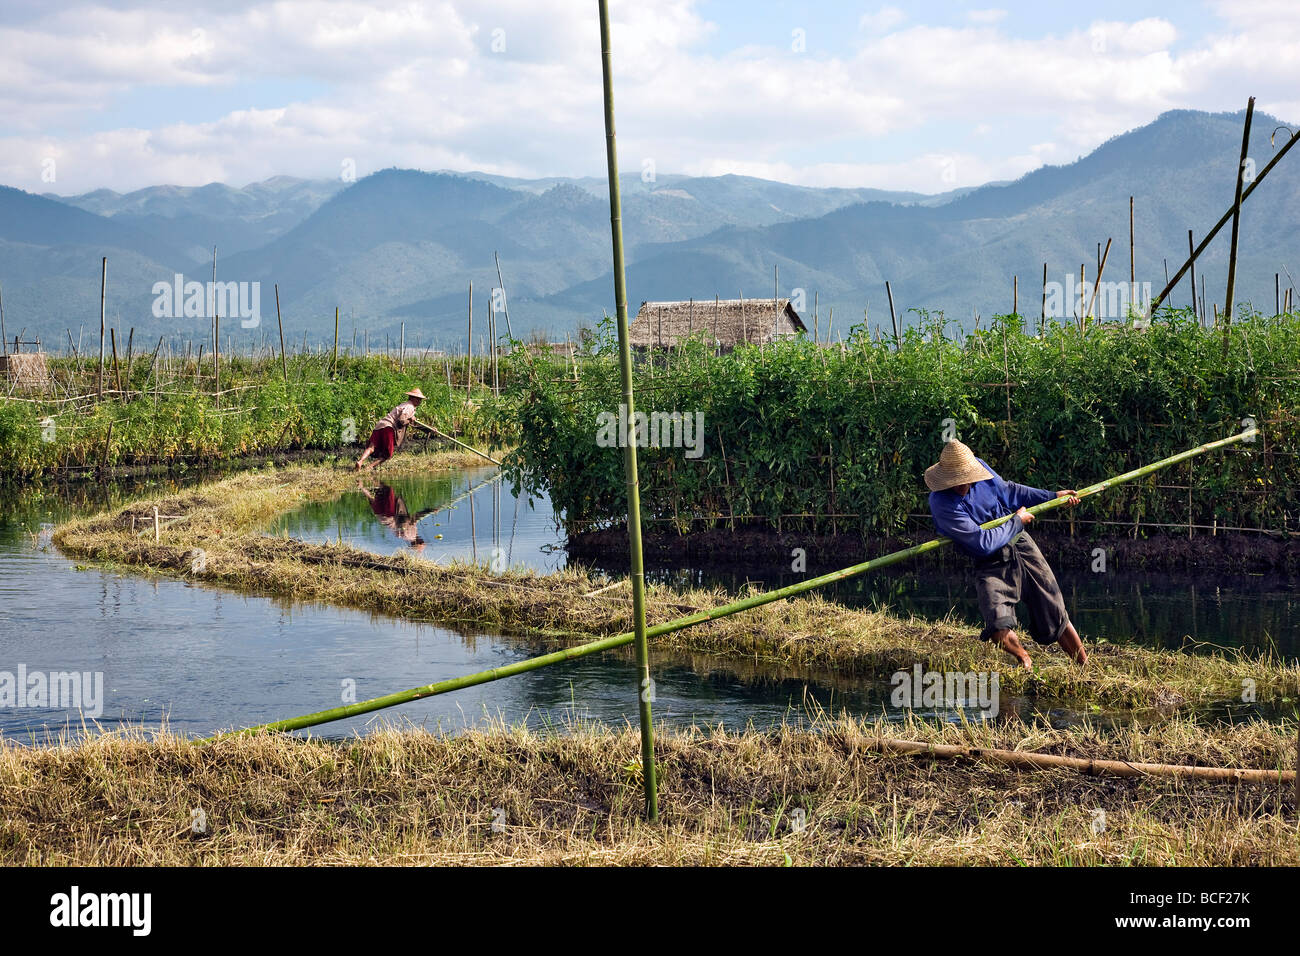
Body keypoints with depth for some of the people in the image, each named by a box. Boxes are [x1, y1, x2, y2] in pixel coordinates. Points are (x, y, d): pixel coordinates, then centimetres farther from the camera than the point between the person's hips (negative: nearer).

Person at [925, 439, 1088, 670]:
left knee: (1056, 617, 3)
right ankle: (1025, 661, 6)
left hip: (1020, 546, 4)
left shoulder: (979, 466, -6)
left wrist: (1052, 496, 19)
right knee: (999, 629, -23)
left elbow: (1008, 491, 16)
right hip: (990, 565, -4)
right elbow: (984, 543, -22)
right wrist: (1017, 521, -10)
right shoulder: (942, 504, -23)